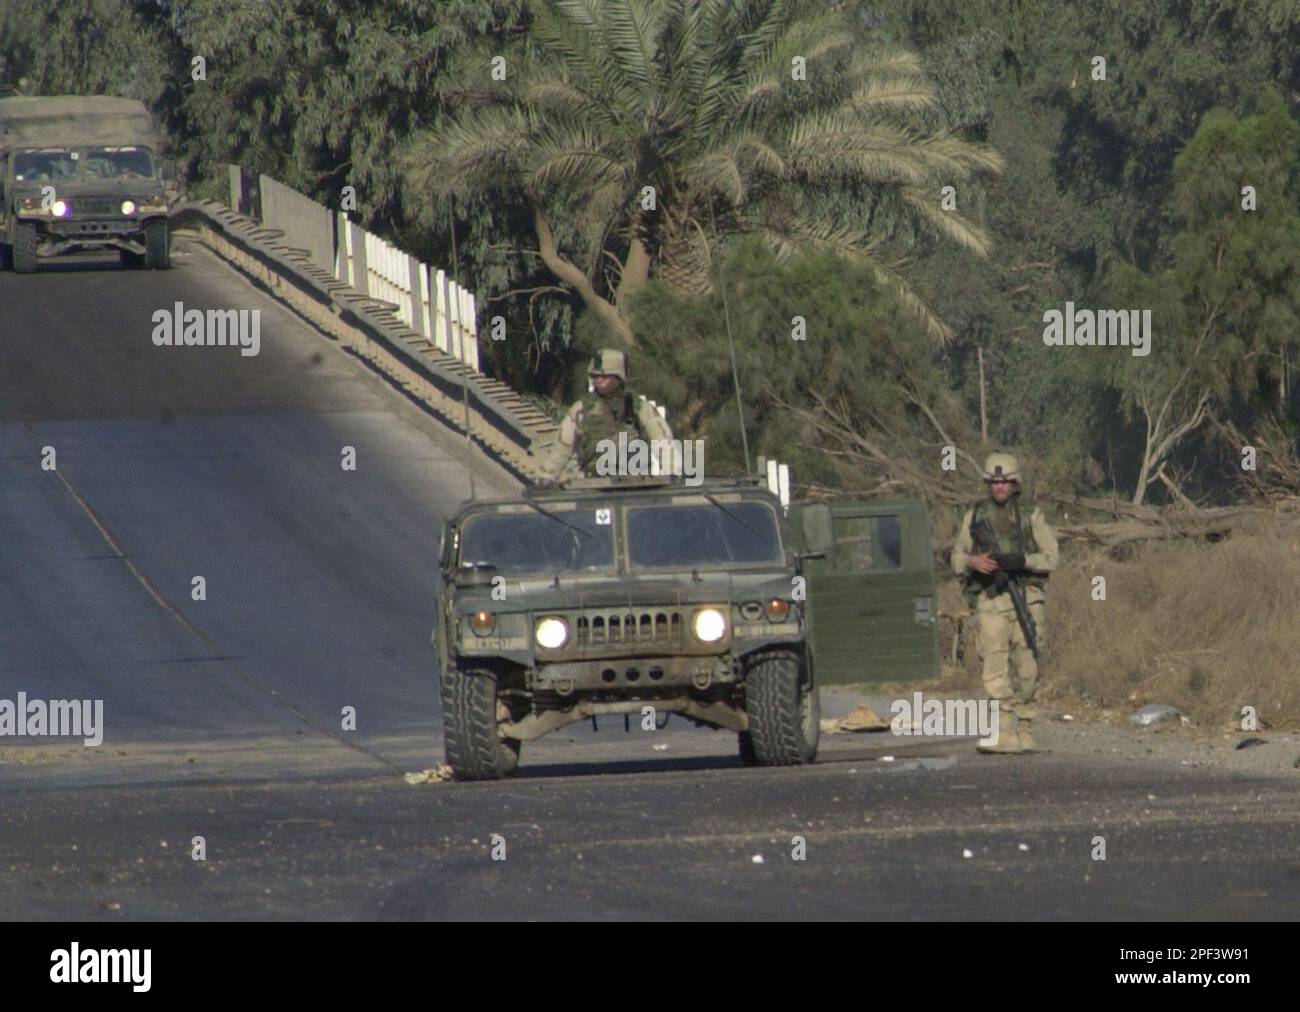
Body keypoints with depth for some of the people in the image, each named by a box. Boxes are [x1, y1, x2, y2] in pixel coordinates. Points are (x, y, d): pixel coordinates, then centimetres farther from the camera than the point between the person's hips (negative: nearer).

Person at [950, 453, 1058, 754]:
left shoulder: (1031, 515, 6)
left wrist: (1022, 560, -16)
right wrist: (973, 562, -10)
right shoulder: (974, 516, 10)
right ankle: (1005, 736, -18)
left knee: (1026, 672, 3)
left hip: (1028, 599, 0)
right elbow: (957, 559, 14)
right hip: (991, 601, 0)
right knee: (995, 670, -12)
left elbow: (1051, 557, 2)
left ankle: (1024, 733, 14)